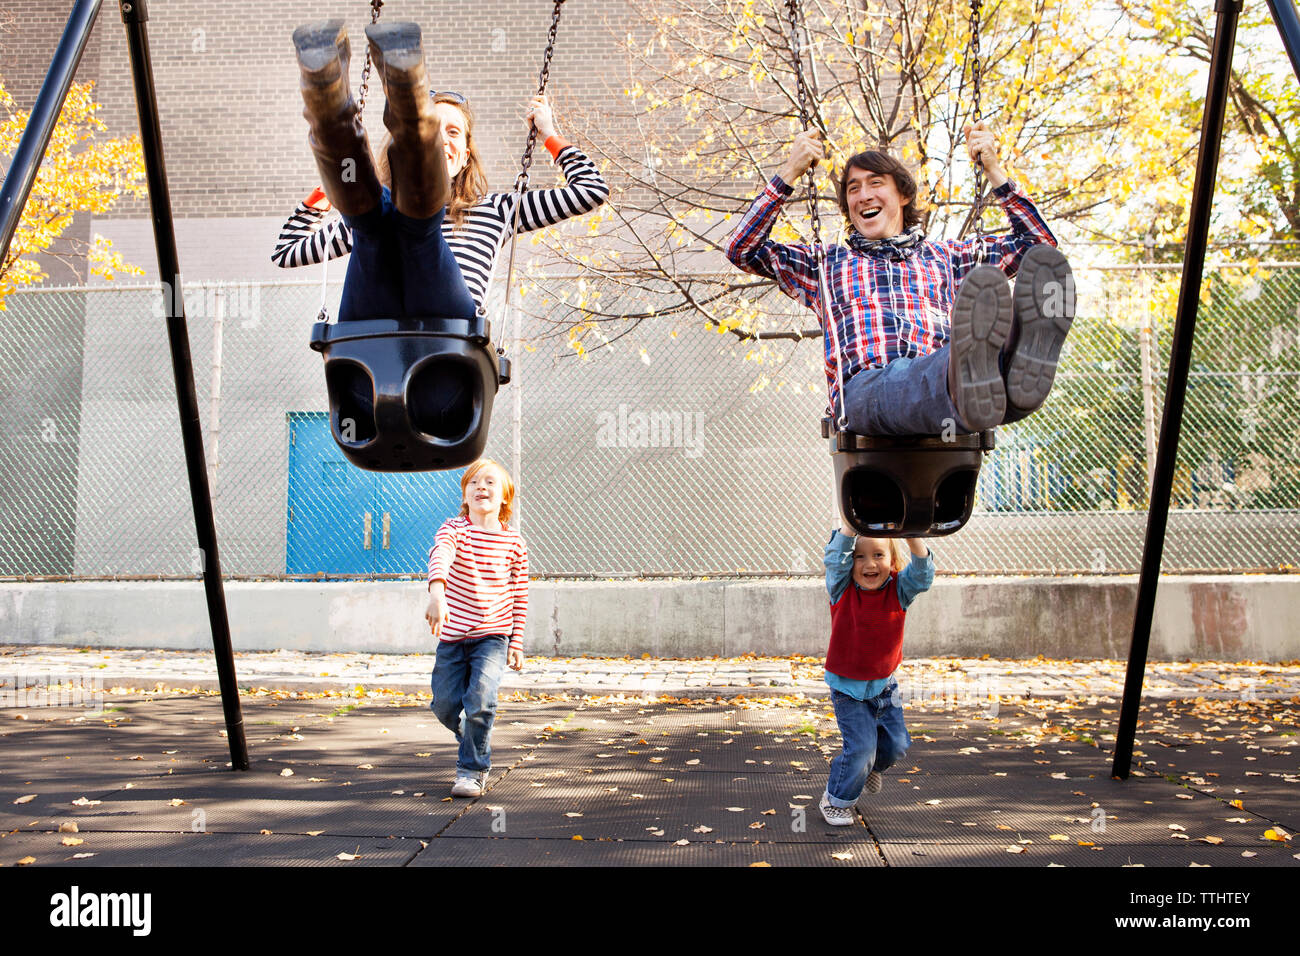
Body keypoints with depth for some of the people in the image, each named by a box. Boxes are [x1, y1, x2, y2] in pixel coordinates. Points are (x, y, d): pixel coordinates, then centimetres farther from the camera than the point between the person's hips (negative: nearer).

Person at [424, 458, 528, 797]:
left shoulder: (513, 542, 0)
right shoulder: (453, 529, -7)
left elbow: (520, 595, 6)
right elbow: (439, 556, -30)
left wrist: (517, 643, 4)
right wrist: (437, 592, -50)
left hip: (493, 636, -1)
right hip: (453, 634, 1)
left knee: (480, 702, -15)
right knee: (445, 705, 7)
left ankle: (472, 770, 3)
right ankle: (472, 738, 39)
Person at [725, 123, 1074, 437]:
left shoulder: (947, 256, 35)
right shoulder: (827, 262, 34)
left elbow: (1038, 242, 34)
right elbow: (741, 249, 25)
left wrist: (994, 171, 29)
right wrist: (789, 173, 21)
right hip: (863, 389, -1)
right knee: (895, 383, -42)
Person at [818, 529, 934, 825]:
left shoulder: (899, 589, -13)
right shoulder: (843, 589, -17)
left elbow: (922, 573, -32)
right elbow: (836, 556, -34)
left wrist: (912, 536, -49)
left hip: (884, 684, 3)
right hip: (848, 687, -3)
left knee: (896, 744, 11)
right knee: (861, 747, -6)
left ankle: (872, 766, 46)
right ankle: (835, 800, 19)